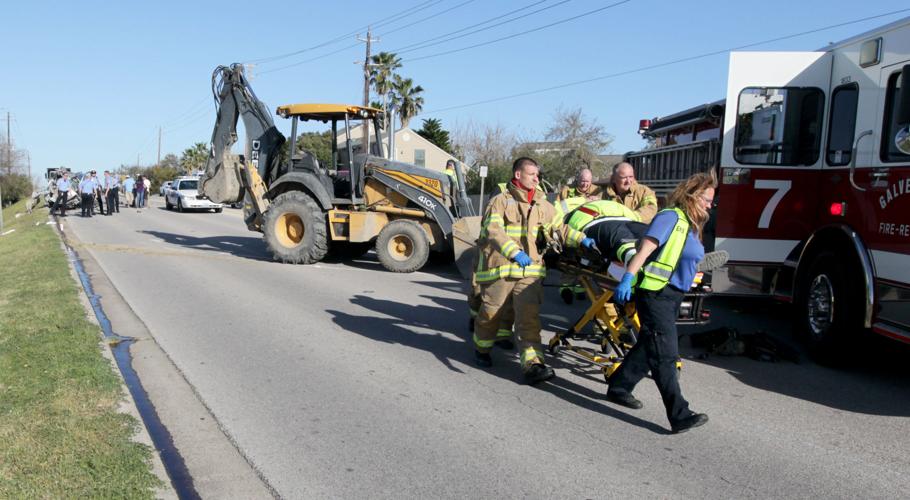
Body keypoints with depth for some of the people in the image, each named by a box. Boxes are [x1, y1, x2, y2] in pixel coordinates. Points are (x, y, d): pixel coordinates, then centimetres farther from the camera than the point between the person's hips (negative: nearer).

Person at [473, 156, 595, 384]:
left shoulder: (542, 205, 14)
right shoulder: (500, 201, -4)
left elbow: (559, 227, 21)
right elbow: (493, 230, -19)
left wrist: (581, 239, 5)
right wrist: (514, 253, -33)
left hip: (529, 271, 3)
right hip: (500, 269, -3)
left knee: (530, 316, -8)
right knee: (491, 313, 9)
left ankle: (532, 363, -13)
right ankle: (481, 349, 35)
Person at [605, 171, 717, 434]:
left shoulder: (692, 225, 16)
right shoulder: (670, 217, -13)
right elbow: (644, 249, -22)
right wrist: (627, 279, -31)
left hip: (674, 295, 10)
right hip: (655, 293, -10)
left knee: (648, 347, 17)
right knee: (665, 355, -9)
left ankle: (618, 389, 32)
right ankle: (679, 415, -9)